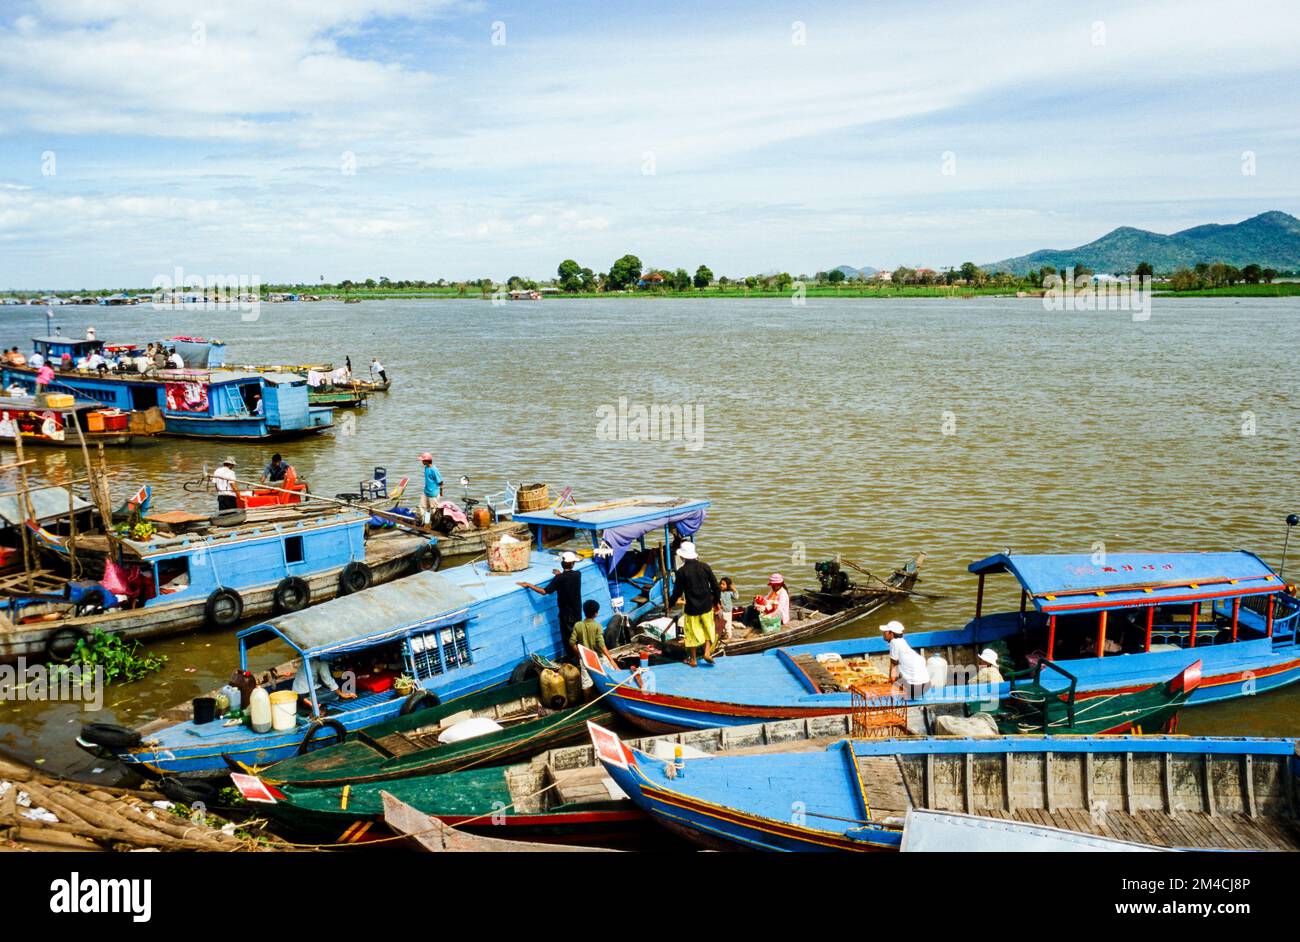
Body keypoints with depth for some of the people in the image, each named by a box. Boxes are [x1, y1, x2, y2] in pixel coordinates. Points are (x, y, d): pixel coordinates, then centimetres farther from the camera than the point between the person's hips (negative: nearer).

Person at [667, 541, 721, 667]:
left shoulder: (682, 572, -14)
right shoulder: (705, 567, -6)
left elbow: (677, 591, -7)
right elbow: (715, 585, 0)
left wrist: (670, 605, 9)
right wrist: (717, 601, 14)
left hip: (691, 607, -2)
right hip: (706, 605, 2)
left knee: (692, 632, 10)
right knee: (708, 629, 20)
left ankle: (692, 659, 19)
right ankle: (707, 652, 7)